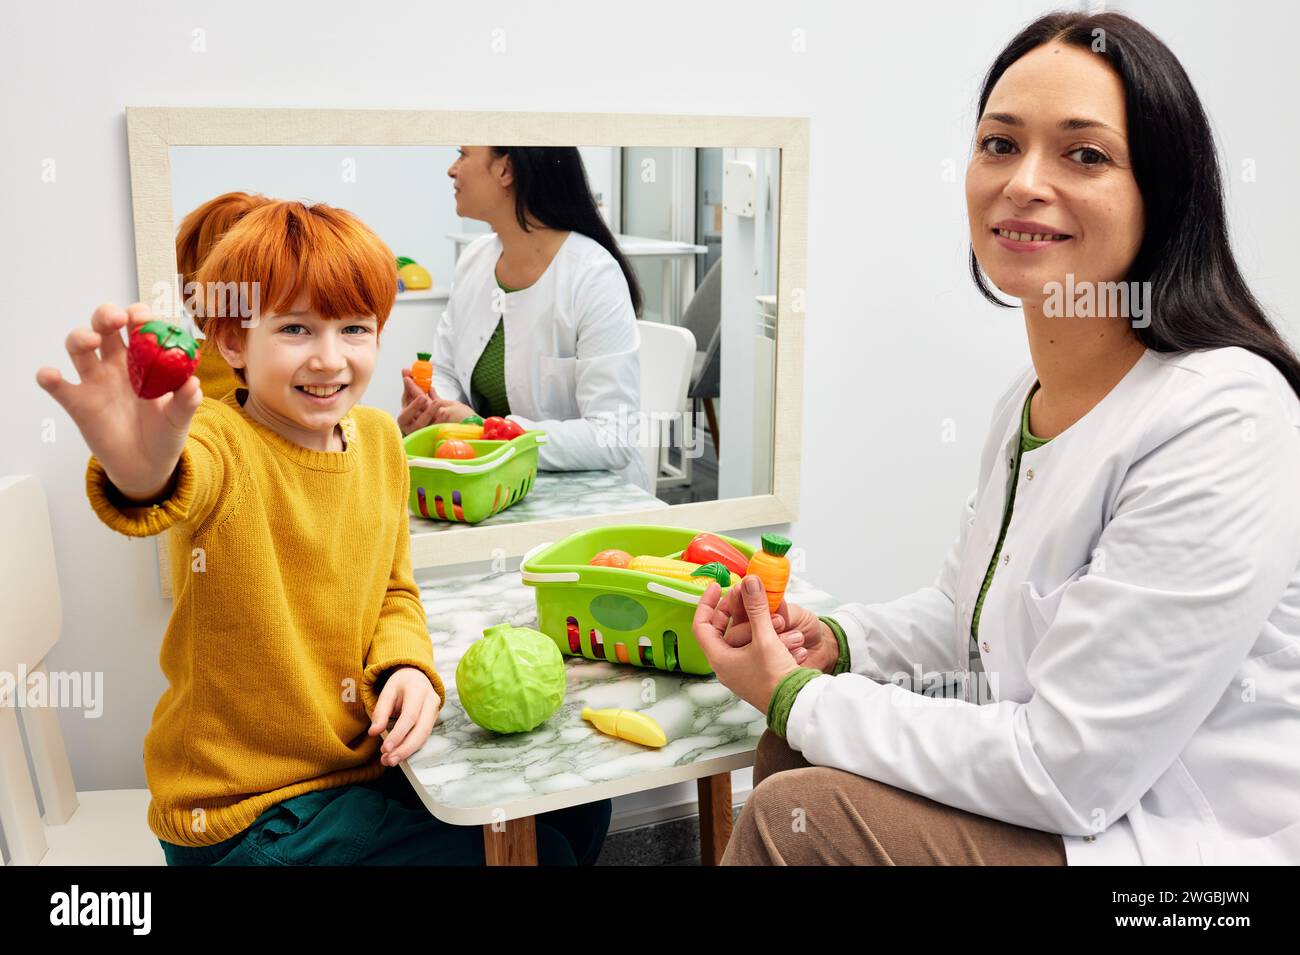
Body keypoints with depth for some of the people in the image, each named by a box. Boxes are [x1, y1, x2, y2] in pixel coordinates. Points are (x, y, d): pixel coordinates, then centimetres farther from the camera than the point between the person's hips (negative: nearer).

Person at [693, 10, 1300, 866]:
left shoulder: (1225, 425, -24)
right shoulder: (1031, 397, 3)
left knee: (797, 815, -18)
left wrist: (800, 698, -16)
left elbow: (1064, 772, -25)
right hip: (1062, 793, 8)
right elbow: (969, 607, 17)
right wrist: (835, 642, -1)